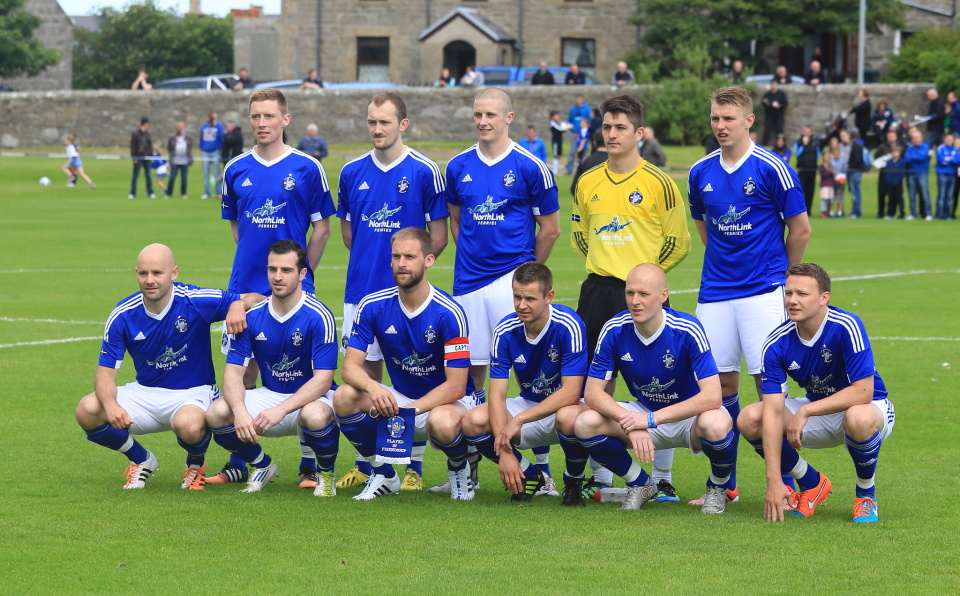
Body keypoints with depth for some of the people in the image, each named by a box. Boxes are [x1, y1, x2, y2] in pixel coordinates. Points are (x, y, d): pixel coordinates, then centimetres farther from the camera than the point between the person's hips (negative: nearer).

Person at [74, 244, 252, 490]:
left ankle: (196, 463, 2)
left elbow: (257, 299, -7)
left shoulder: (196, 301, -16)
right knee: (87, 410, -21)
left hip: (193, 393, -3)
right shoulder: (122, 316, -10)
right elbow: (106, 372, -9)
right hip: (146, 393, 3)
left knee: (188, 424, -40)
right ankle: (141, 460, 8)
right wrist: (110, 404, -32)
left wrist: (237, 306, -33)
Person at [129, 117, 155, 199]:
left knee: (148, 175, 7)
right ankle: (133, 193, 2)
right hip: (138, 158, -5)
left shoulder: (147, 133, 10)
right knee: (135, 175, -2)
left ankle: (150, 192, 11)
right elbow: (132, 146, -7)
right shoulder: (135, 133, -6)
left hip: (146, 158, 5)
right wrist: (134, 157, -11)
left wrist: (151, 155, 11)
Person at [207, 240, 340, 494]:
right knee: (216, 413, -22)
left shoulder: (318, 317, -18)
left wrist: (281, 410, -35)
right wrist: (240, 410, -30)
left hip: (310, 398, -4)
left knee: (315, 415, -40)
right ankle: (262, 466, 8)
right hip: (269, 395, 4)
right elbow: (234, 371, -7)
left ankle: (326, 473, -5)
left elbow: (323, 379, -22)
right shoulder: (252, 316, -5)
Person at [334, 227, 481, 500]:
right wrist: (373, 388, -35)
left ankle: (459, 467, -1)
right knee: (345, 396, -22)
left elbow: (456, 386, -21)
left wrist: (408, 410, -33)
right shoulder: (373, 306, -8)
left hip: (450, 401, -4)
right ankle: (383, 475, 0)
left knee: (442, 422, -40)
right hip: (400, 397, 4)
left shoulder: (449, 313, -20)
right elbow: (350, 367, -11)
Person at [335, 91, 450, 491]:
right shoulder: (352, 172, 7)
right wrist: (367, 260, 11)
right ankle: (364, 465, 14)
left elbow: (439, 234, 1)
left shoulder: (424, 172, -4)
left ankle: (414, 468, 6)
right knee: (365, 373, 6)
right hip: (361, 289, 4)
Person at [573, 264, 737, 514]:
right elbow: (593, 392, -13)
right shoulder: (615, 331, -15)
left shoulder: (687, 331, -25)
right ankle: (640, 484, 6)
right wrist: (631, 423, -32)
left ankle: (718, 488, -2)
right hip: (644, 412, 3)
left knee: (716, 423, -38)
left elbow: (712, 397, -31)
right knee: (586, 424, -22)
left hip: (690, 417, -3)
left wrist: (651, 419, -36)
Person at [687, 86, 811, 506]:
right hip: (715, 293, 4)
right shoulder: (701, 173, 6)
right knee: (721, 384, 5)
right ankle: (725, 481, 14)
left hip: (763, 293, -4)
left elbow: (800, 230, -1)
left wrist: (781, 276, 8)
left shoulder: (772, 169, -8)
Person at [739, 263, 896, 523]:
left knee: (858, 418, -40)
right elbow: (773, 412, -21)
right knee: (750, 418, -16)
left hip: (870, 409, -5)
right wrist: (774, 481, -29)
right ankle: (812, 483, 8)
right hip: (818, 413, 5)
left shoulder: (847, 327, -27)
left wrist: (806, 410, -31)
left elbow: (863, 392, -29)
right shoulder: (776, 344, -16)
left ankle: (866, 494, -9)